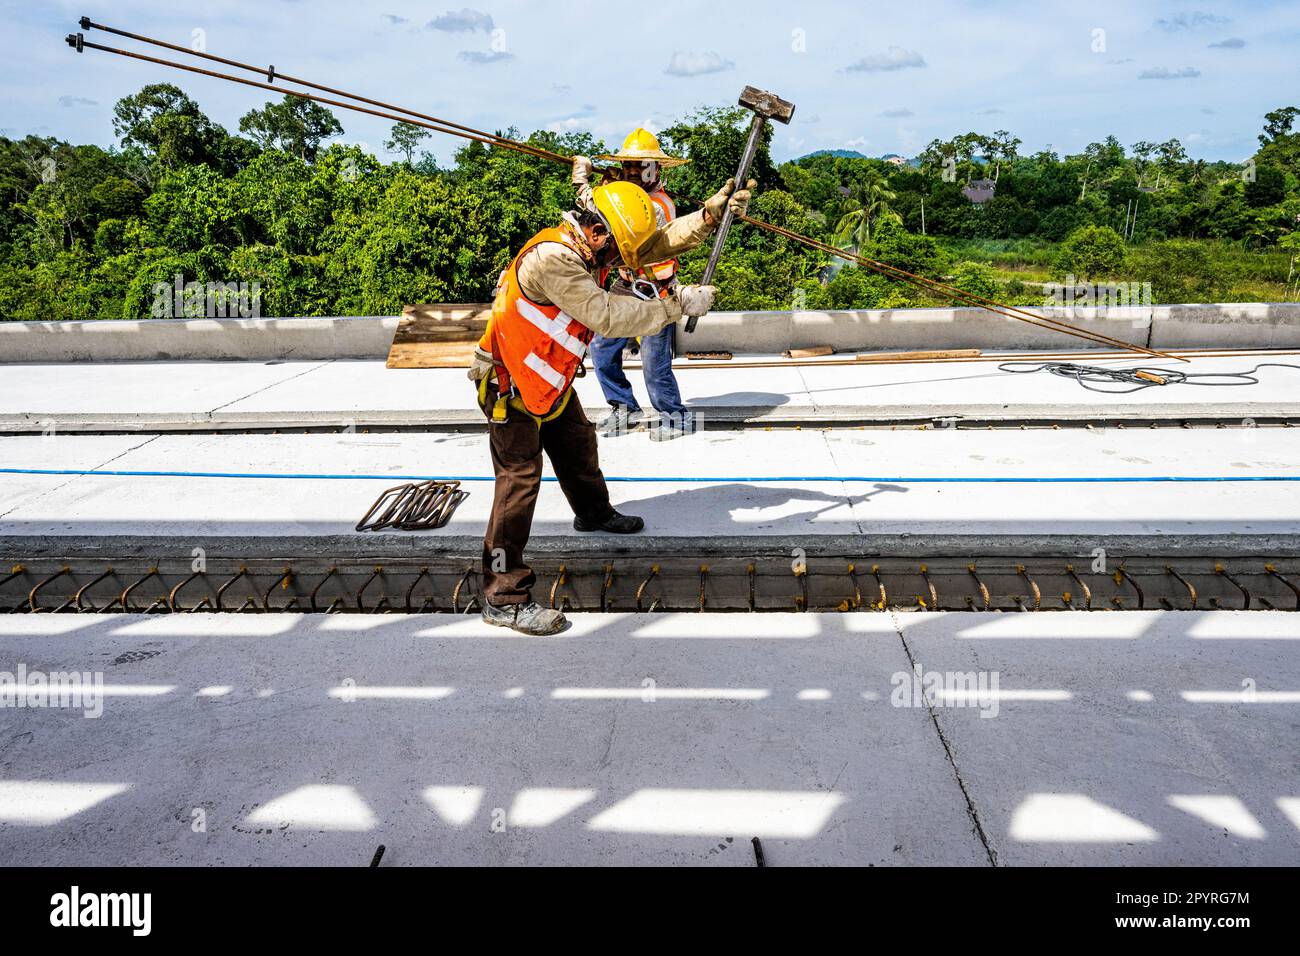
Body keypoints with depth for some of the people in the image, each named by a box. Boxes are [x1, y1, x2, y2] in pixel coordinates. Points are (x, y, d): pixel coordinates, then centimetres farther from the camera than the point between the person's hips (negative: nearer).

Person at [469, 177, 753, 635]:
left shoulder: (588, 245, 0)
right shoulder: (550, 259, -29)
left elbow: (661, 242, 0)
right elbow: (608, 316, -32)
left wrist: (710, 214, -14)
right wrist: (679, 304, -27)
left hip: (549, 379, 10)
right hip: (511, 386, -10)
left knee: (578, 443, 27)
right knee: (520, 480, -11)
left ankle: (593, 513, 57)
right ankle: (503, 597, -6)